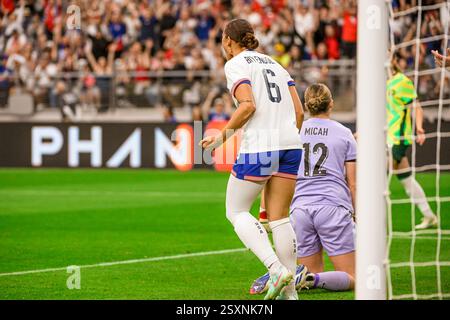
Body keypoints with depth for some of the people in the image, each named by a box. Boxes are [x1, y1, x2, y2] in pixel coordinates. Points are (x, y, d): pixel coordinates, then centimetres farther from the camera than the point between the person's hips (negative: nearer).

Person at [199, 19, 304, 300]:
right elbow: (299, 110, 14)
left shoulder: (235, 65, -1)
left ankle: (277, 269, -10)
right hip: (290, 144, 6)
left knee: (237, 211, 8)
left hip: (258, 147, -6)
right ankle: (289, 291, 6)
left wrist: (223, 135, -6)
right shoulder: (274, 64, 20)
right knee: (279, 216, 11)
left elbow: (248, 106, -15)